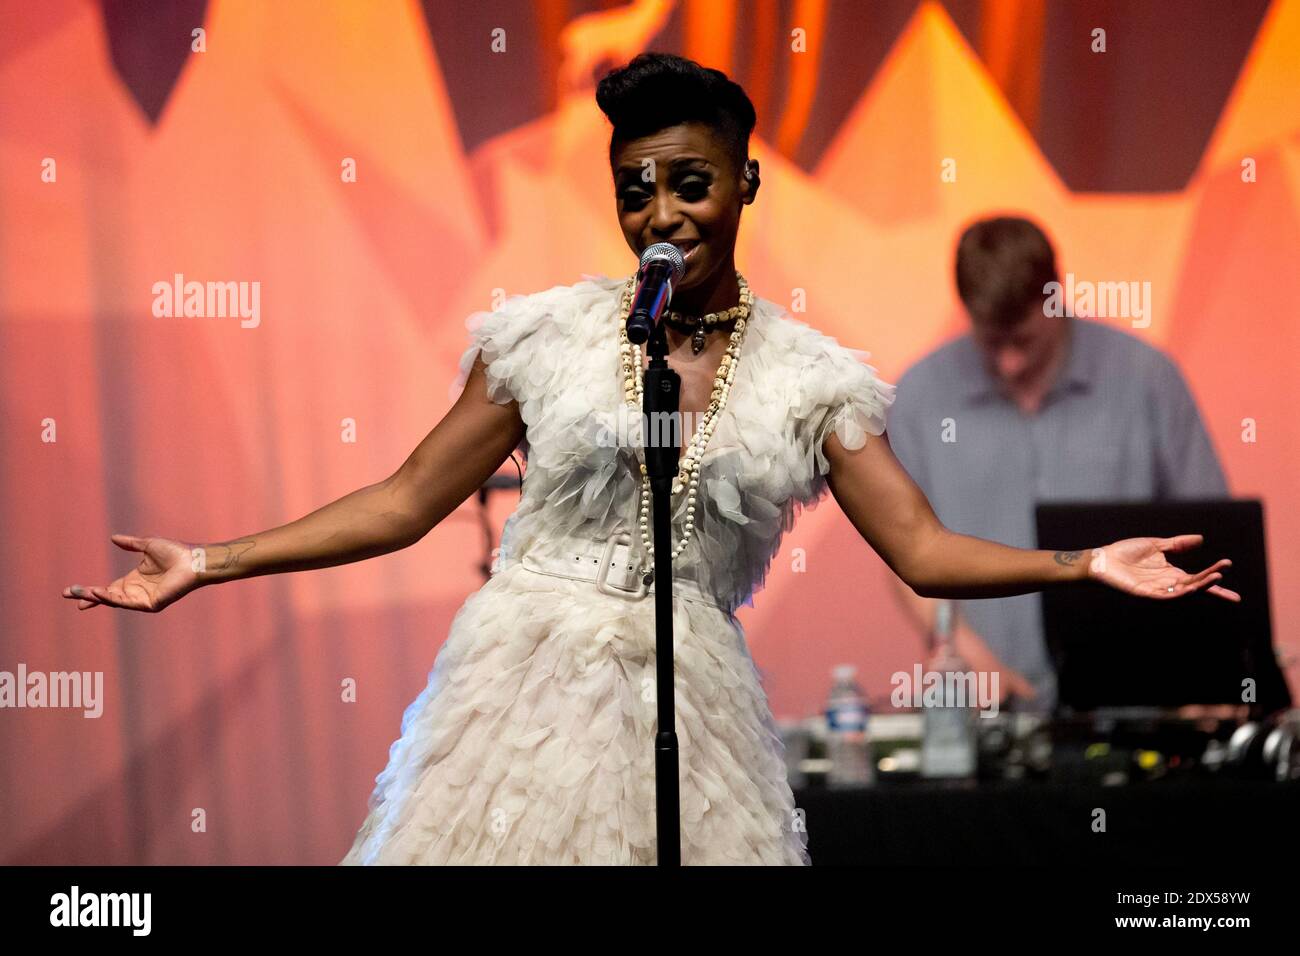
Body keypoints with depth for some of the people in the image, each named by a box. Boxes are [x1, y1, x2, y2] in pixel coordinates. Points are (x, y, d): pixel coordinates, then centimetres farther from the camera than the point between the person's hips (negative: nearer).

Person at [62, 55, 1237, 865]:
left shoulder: (805, 377, 4)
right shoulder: (548, 335, 2)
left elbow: (921, 548, 0)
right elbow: (404, 503, 5)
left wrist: (1084, 564, -14)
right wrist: (211, 565, -1)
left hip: (689, 708, 1)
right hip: (529, 684, -1)